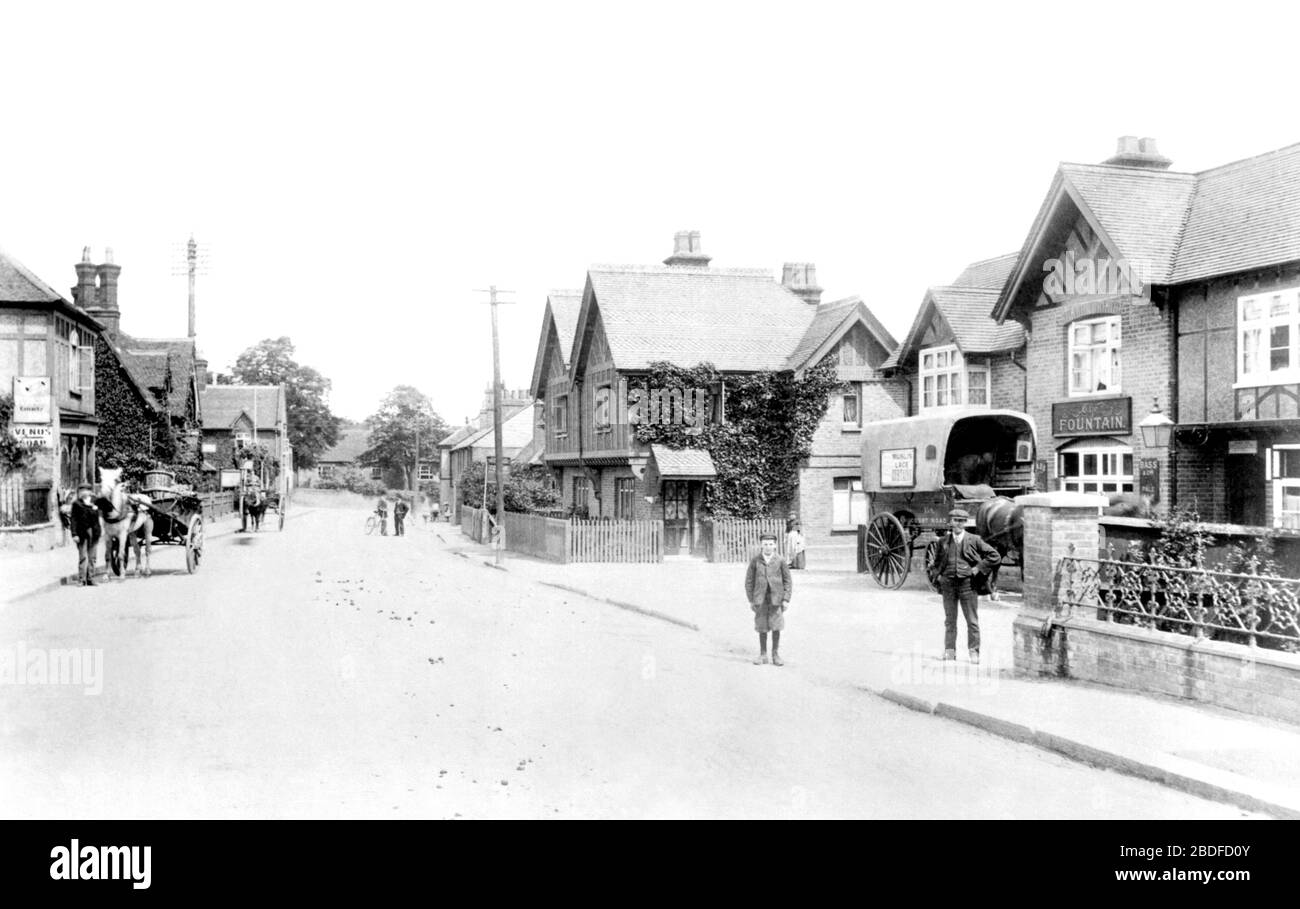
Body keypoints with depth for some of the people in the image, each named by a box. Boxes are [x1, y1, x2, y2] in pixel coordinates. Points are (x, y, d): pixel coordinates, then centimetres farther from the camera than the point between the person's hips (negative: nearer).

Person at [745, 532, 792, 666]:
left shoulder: (780, 561, -2)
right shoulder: (755, 561, 0)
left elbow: (787, 581, 2)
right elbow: (749, 581, 5)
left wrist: (786, 599, -3)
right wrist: (751, 600, 2)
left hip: (776, 598, -1)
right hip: (760, 599, 1)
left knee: (776, 627, 3)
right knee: (762, 627, 6)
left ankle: (775, 655, 14)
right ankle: (762, 655, 16)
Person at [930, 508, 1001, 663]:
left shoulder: (974, 540, 0)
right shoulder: (944, 542, 8)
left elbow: (994, 556, 1)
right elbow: (937, 561, 24)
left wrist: (979, 568, -5)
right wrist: (938, 575, 9)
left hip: (967, 583, -2)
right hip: (948, 584, 2)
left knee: (972, 620, 1)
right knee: (949, 620, 8)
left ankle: (974, 651, 7)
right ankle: (949, 650, 15)